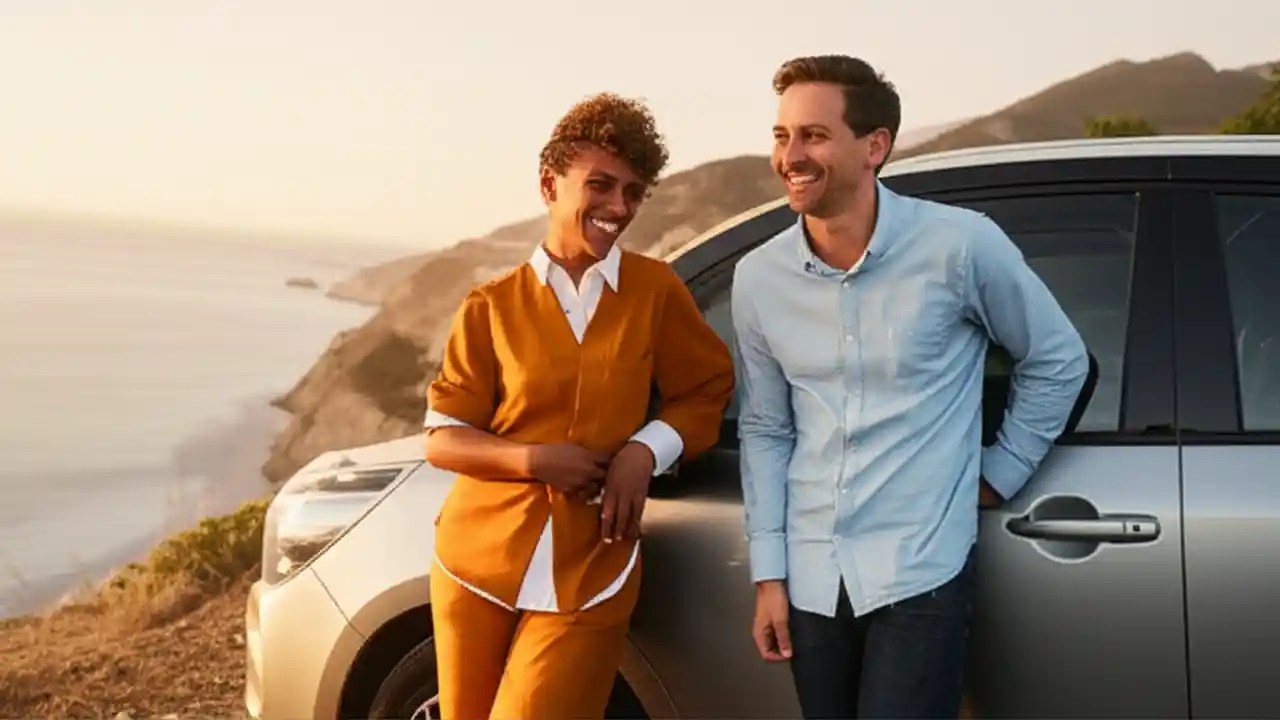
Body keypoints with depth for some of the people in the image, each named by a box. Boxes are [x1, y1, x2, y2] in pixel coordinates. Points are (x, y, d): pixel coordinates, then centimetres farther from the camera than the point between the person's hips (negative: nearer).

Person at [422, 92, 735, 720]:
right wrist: (531, 459, -18)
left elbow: (708, 391, 7)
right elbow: (442, 438, -1)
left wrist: (646, 450, -11)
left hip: (588, 578, -1)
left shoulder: (656, 291, -1)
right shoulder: (491, 307, -1)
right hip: (477, 563, 2)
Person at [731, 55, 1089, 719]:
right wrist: (768, 573, 5)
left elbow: (1057, 360, 3)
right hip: (811, 577, 4)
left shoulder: (960, 245, -11)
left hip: (920, 572, -4)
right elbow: (764, 430, 7)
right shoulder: (758, 278, 0)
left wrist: (1001, 473, 3)